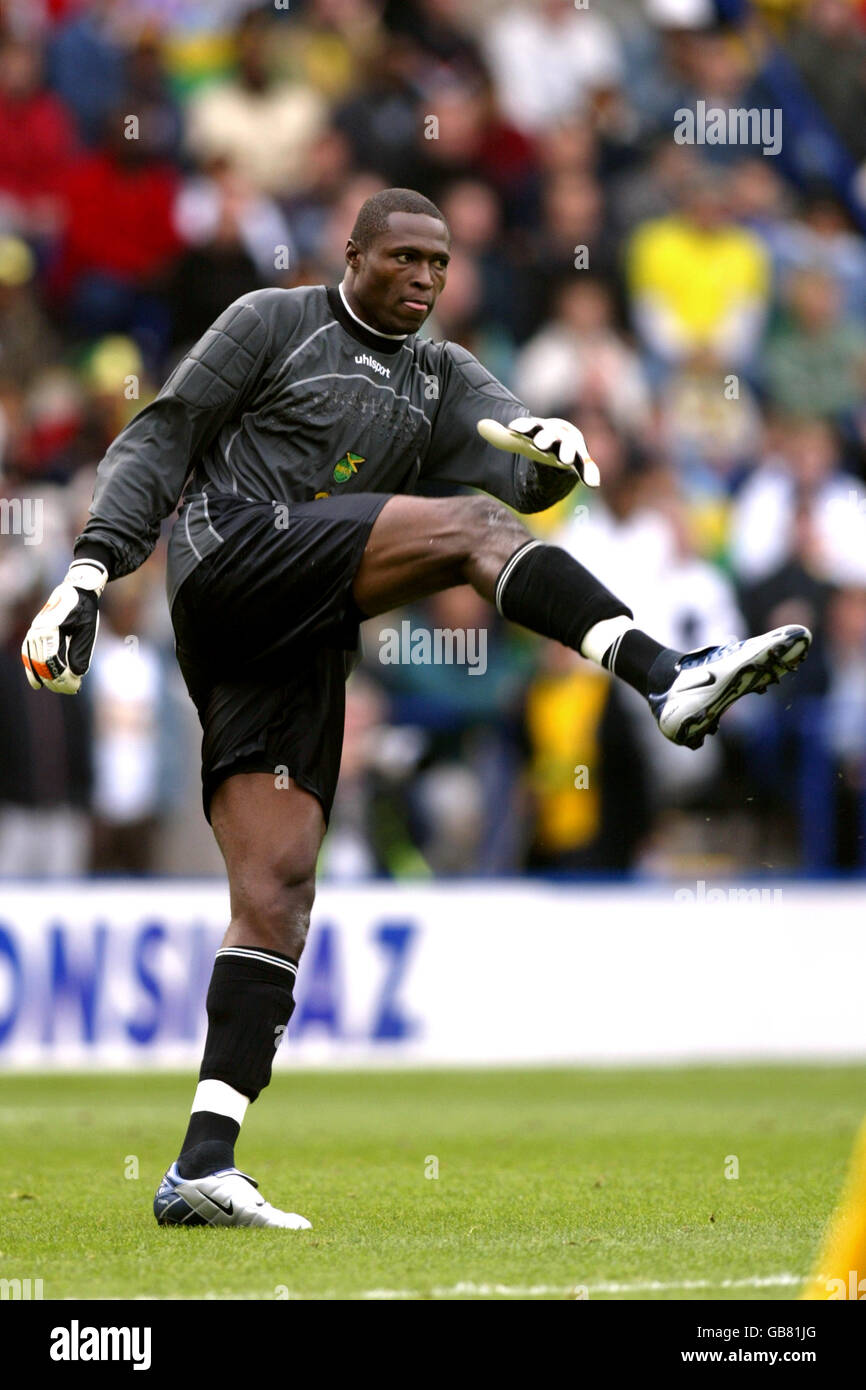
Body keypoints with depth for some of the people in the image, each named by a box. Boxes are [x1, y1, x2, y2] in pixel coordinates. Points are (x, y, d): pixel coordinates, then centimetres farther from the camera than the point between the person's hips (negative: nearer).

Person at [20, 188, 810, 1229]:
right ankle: (668, 679, -39)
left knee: (276, 891, -3)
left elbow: (519, 471, 5)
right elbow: (162, 440, 7)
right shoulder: (274, 323, 10)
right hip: (233, 552, -6)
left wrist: (552, 450, -19)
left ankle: (203, 1167, -8)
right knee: (469, 524, -22)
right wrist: (92, 565, -5)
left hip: (300, 651, 6)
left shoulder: (442, 380, 23)